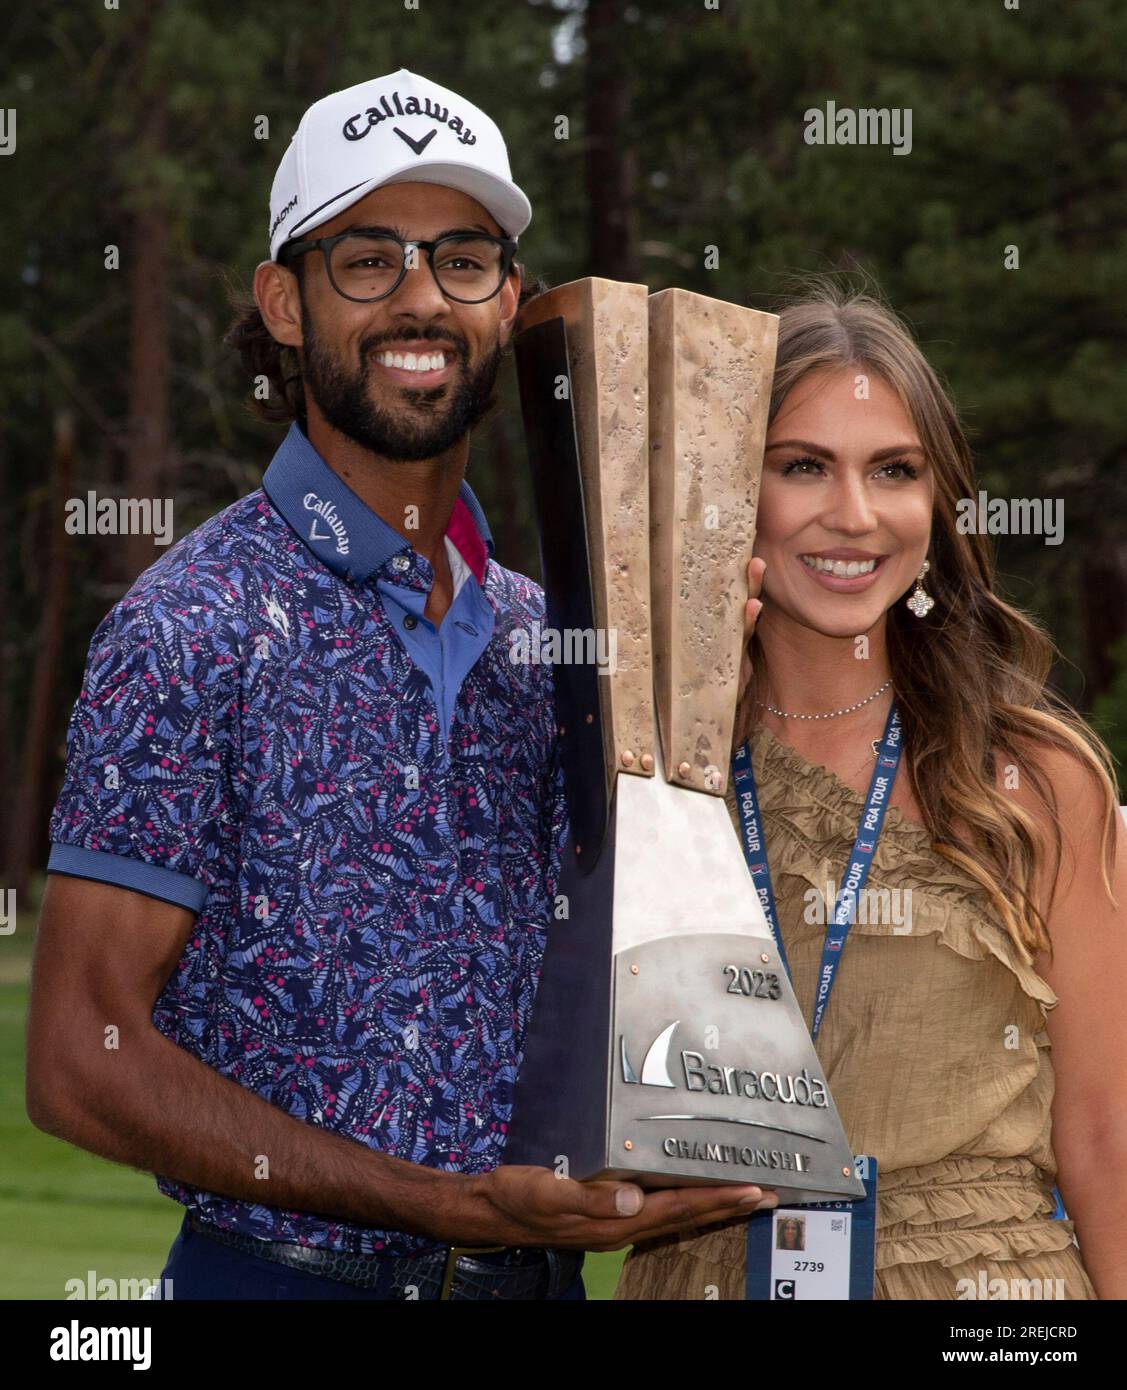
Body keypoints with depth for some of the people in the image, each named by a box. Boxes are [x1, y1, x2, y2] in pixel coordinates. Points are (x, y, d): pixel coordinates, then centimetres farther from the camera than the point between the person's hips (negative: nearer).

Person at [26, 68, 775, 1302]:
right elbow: (81, 1062, -15)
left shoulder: (539, 633, 9)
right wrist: (436, 1202, -21)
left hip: (539, 1267, 6)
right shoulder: (192, 629, -11)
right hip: (290, 1271, -6)